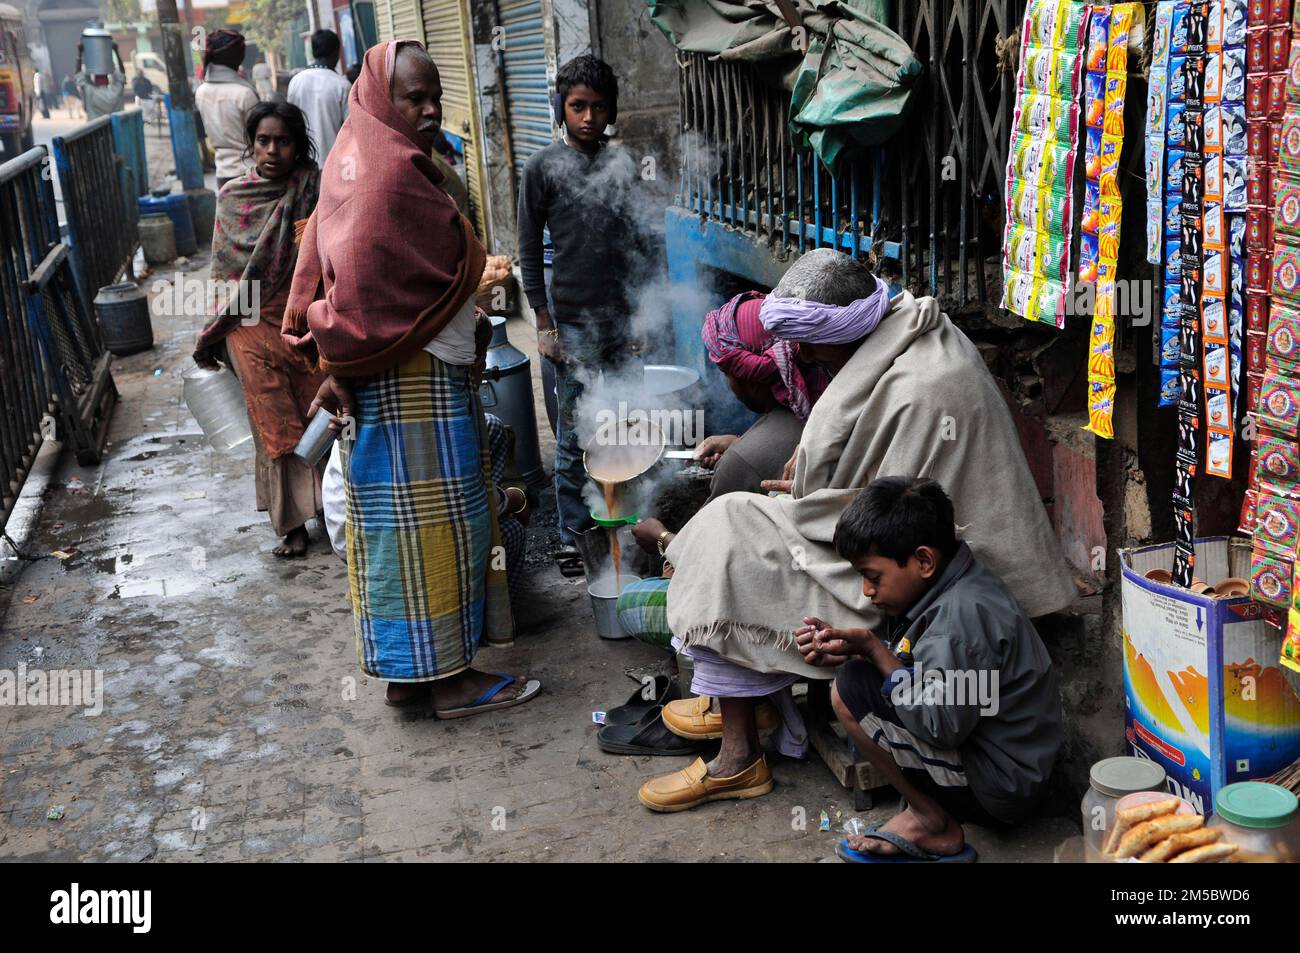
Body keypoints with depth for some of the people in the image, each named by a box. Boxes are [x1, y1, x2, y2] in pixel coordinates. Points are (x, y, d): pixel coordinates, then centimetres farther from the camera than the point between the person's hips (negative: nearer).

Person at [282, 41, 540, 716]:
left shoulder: (366, 160, 14)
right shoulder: (389, 171, -16)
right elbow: (359, 283, -22)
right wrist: (345, 367, -15)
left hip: (424, 375, 10)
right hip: (412, 381, -10)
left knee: (402, 520, 13)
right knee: (429, 519, -2)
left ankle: (408, 672, 22)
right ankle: (449, 679, 8)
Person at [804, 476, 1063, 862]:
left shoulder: (963, 614, -26)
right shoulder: (948, 589, 4)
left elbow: (942, 727, -28)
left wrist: (872, 649, -20)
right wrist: (845, 650, -7)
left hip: (1000, 787, -10)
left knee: (851, 691, -17)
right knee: (856, 674, 14)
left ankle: (933, 824, -3)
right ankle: (927, 807, 7)